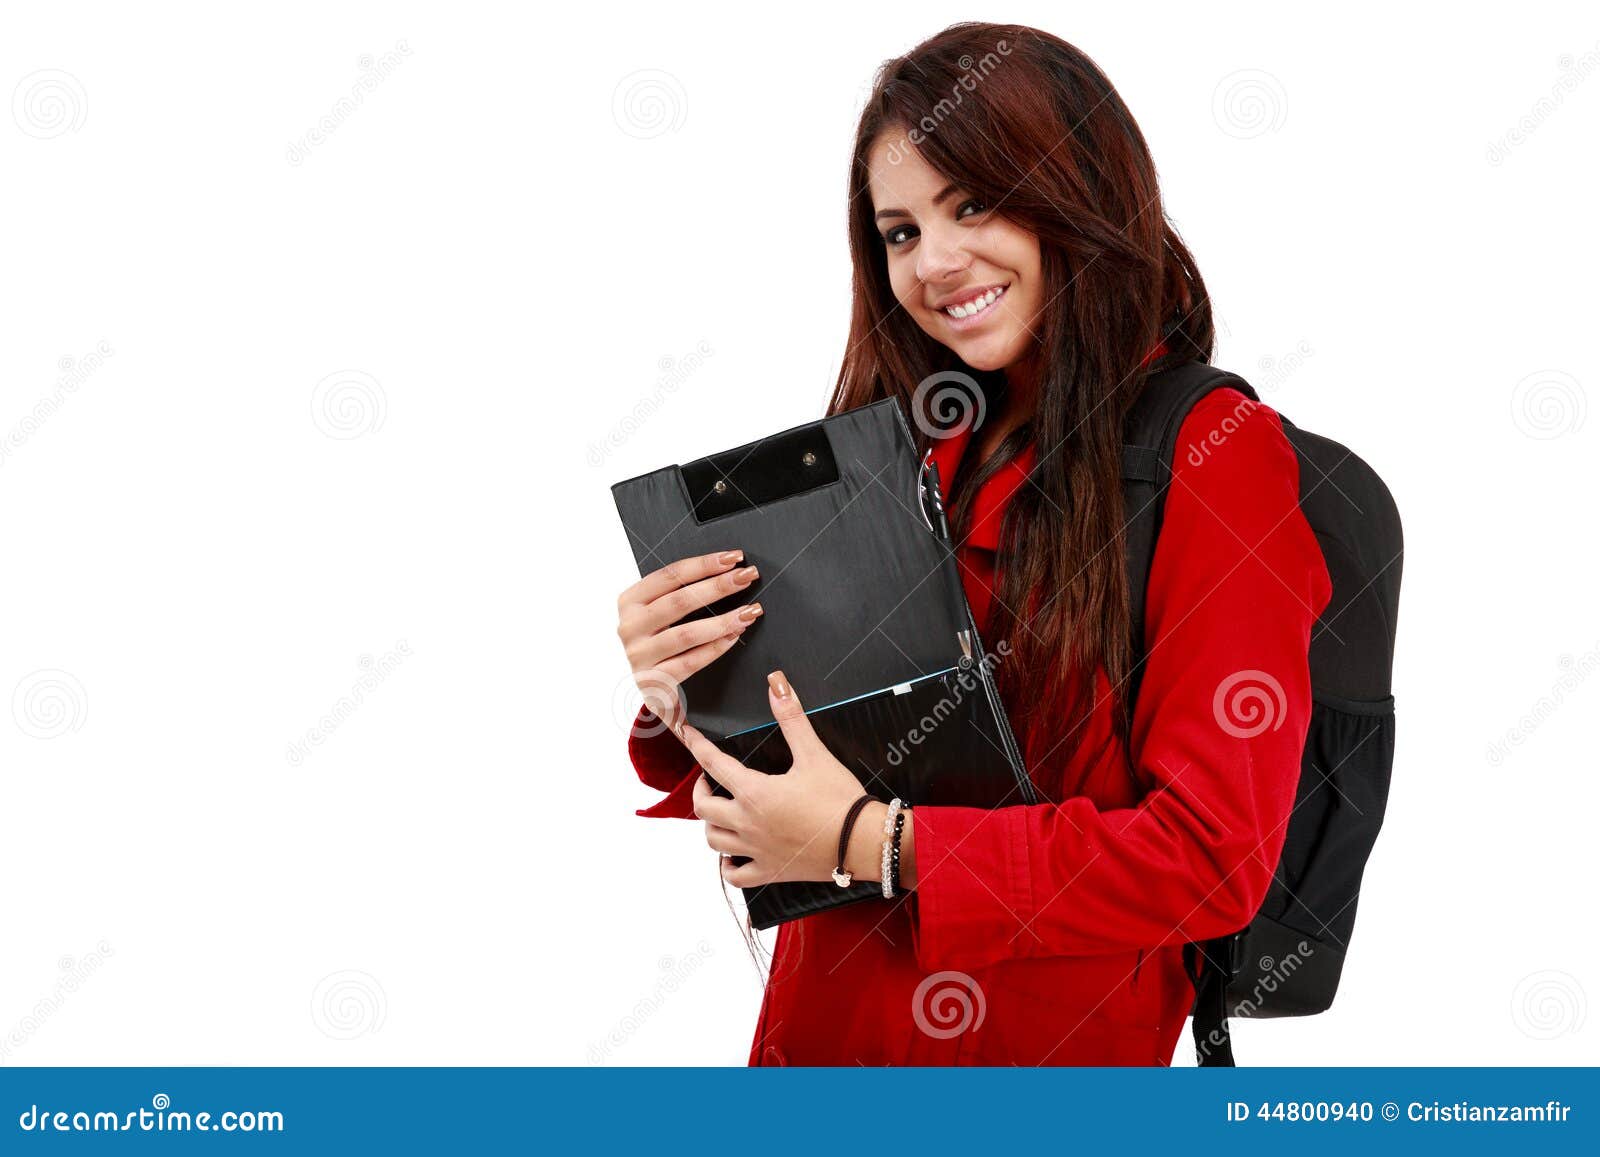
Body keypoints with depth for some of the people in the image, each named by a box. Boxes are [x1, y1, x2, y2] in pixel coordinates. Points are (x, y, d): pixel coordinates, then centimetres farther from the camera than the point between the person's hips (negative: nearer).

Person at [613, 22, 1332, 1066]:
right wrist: (685, 698, -12)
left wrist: (874, 844, -18)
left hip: (1046, 1047, -4)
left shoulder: (1212, 458, -11)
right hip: (824, 1023, 5)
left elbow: (1215, 859, -15)